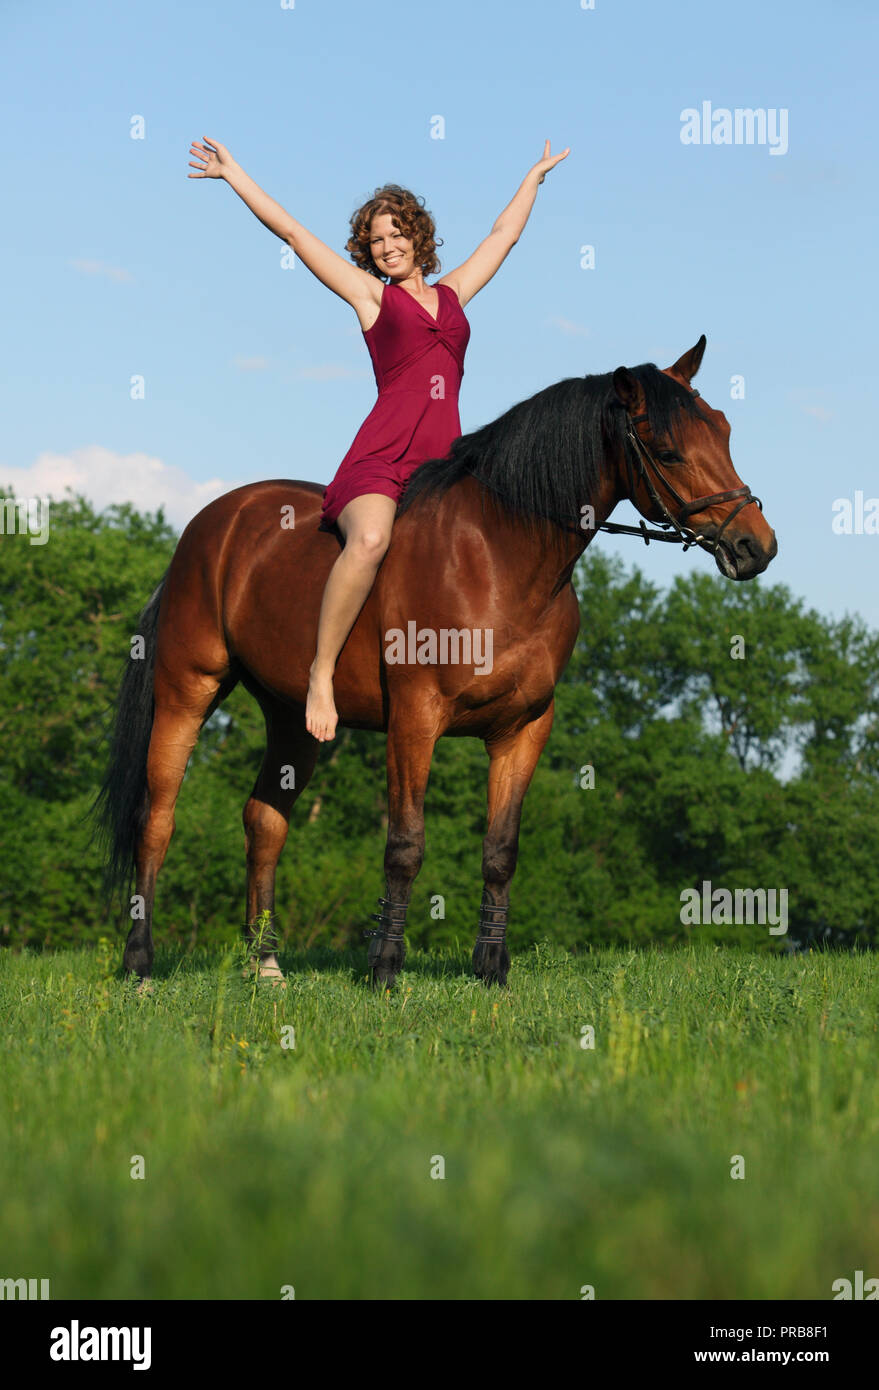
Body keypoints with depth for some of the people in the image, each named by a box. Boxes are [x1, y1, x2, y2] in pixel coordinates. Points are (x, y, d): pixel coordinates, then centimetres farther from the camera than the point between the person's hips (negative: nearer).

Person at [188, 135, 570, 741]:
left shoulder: (453, 294, 21)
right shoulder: (371, 295, 12)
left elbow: (505, 234, 35)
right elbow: (293, 232, 14)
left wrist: (535, 175, 47)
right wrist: (233, 174, 16)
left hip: (443, 463, 5)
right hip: (381, 457, -5)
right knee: (370, 541, -35)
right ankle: (322, 673, -25)